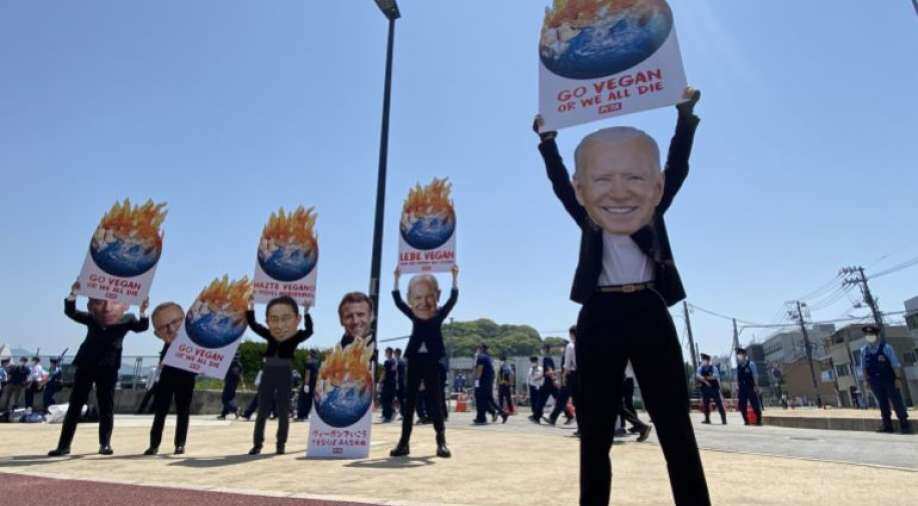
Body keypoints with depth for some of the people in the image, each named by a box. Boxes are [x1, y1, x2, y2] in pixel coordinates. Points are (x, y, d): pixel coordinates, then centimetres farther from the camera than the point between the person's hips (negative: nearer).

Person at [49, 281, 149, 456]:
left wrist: (143, 312, -32)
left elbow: (142, 327, -12)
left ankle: (105, 443, 10)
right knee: (75, 404, 7)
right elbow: (70, 312, 1)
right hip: (85, 365, 2)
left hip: (108, 368, -2)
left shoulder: (127, 320, 0)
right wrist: (73, 293, -16)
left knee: (106, 407, 2)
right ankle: (64, 444, 15)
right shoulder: (91, 318, 7)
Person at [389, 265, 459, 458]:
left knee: (435, 402, 0)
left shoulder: (440, 315, 3)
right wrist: (397, 279, 7)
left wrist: (455, 277, -8)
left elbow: (453, 299, -4)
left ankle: (441, 442, 5)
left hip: (433, 362, -2)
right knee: (409, 401, 5)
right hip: (415, 361, 2)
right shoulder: (413, 316, 8)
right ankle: (404, 442, 9)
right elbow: (398, 301, 10)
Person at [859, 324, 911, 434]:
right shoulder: (864, 350, 2)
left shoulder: (886, 347, -9)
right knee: (882, 404, 12)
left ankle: (904, 425, 13)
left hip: (888, 379, -4)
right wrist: (866, 380, 7)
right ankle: (887, 426, 21)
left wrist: (897, 378, -12)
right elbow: (863, 367, 9)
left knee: (896, 401, 2)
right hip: (875, 381, 4)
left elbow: (895, 364, -9)